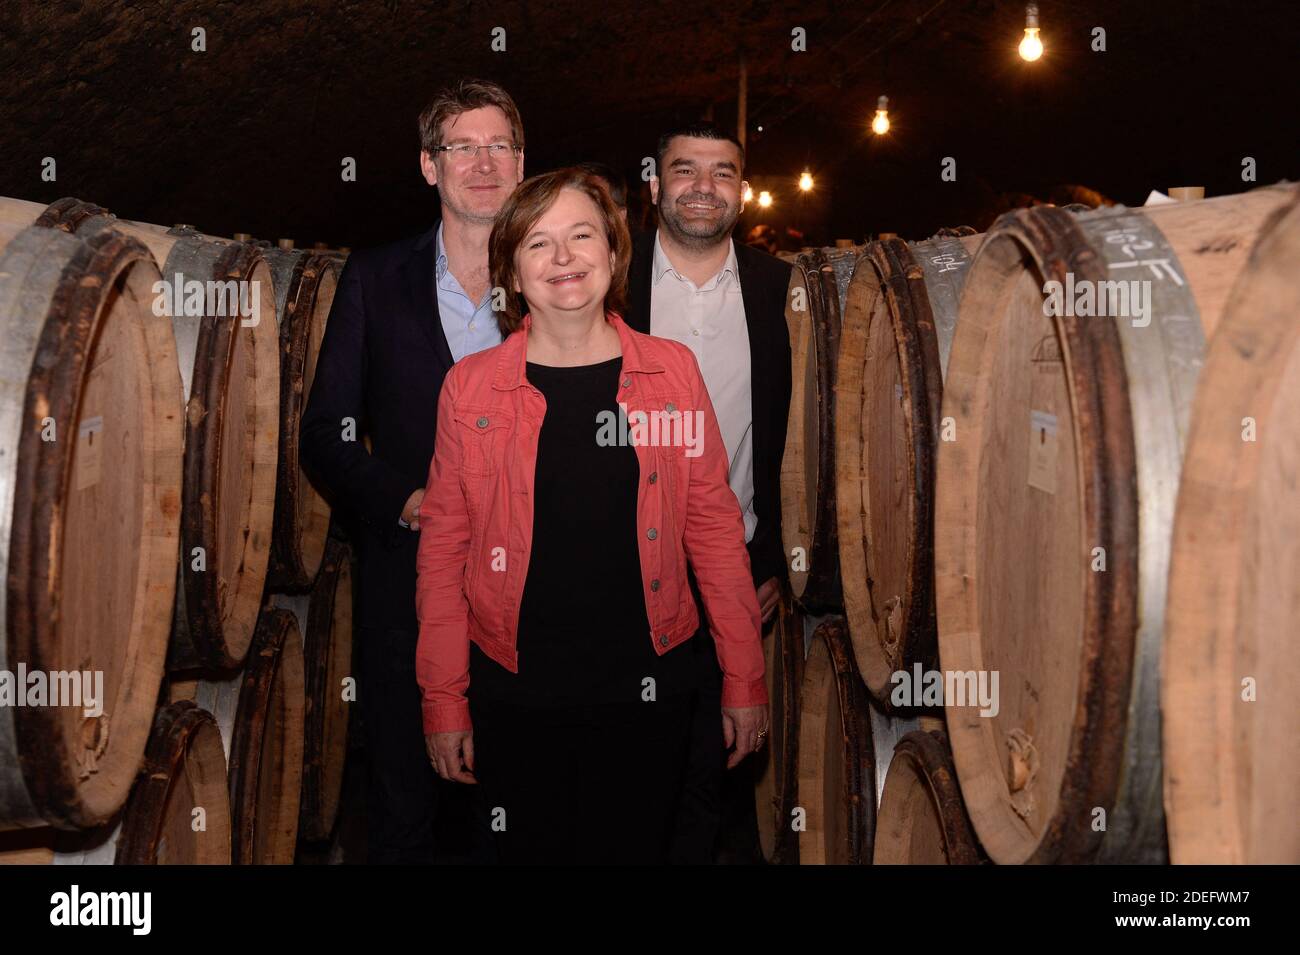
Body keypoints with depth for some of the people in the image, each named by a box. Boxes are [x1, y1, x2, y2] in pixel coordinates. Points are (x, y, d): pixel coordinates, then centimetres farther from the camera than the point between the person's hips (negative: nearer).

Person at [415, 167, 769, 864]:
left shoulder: (672, 371, -1)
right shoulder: (471, 386, -2)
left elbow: (713, 524, 2)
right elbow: (443, 547, 1)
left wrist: (744, 678, 2)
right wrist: (443, 701, -1)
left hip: (645, 688, 1)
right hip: (513, 695, 0)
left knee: (635, 850, 13)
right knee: (531, 850, 14)